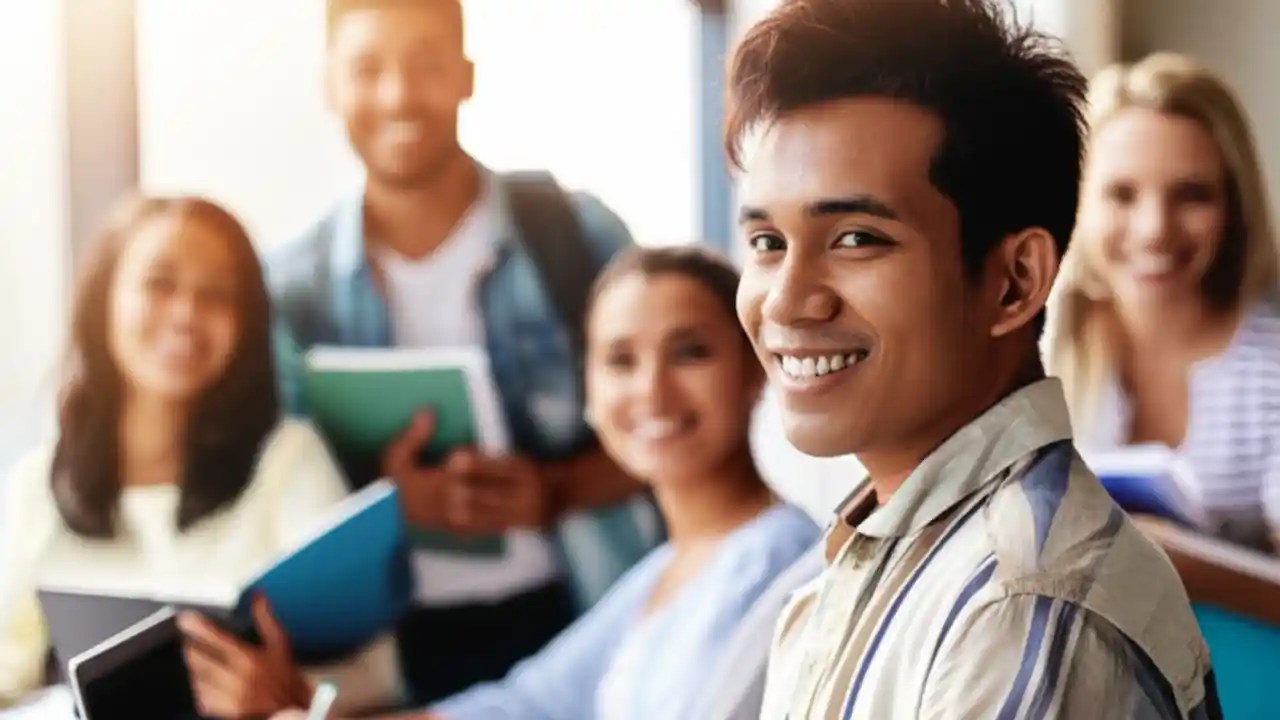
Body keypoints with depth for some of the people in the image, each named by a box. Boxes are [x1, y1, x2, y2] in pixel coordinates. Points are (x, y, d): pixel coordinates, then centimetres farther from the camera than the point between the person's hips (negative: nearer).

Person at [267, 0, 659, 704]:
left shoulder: (579, 236, -2)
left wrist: (554, 493, -15)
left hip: (580, 619, 0)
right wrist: (386, 501, -16)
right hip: (398, 644, 1)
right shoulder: (289, 289, 0)